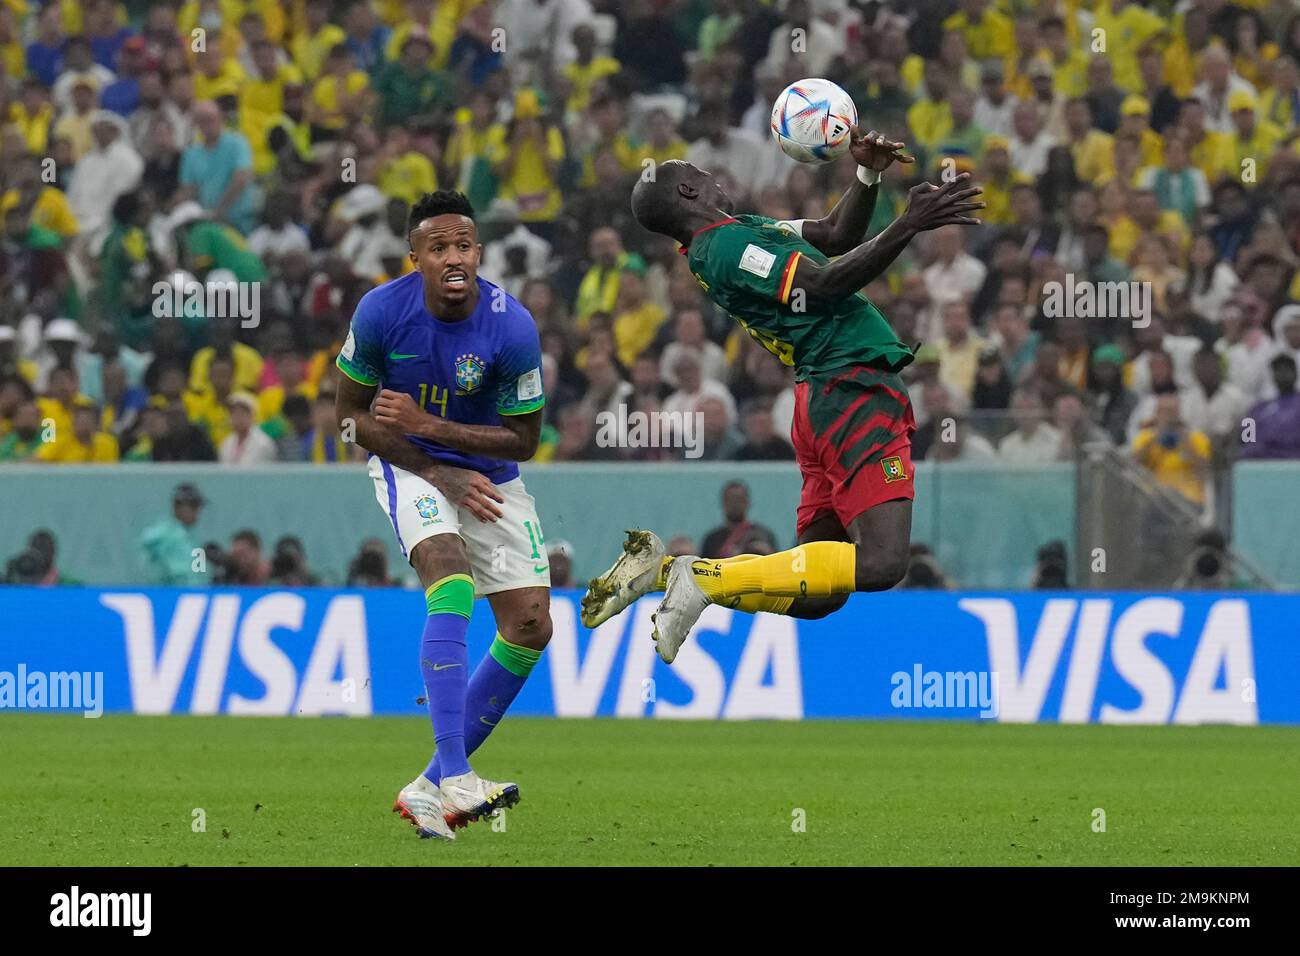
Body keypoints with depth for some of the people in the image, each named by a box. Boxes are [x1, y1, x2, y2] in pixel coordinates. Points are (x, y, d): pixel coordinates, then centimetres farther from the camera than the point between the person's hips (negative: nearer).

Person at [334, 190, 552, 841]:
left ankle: (430, 788, 6)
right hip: (409, 467, -3)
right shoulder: (380, 312, -19)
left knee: (530, 628, -5)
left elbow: (524, 440, -12)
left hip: (490, 475, 3)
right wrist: (439, 474, -16)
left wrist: (430, 425, -25)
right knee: (452, 584, -29)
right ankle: (454, 779, -37)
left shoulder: (513, 329, -20)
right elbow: (350, 413, -7)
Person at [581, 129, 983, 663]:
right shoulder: (730, 244, -10)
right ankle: (704, 579, -19)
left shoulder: (743, 232, 20)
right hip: (854, 392, -10)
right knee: (880, 564, -23)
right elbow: (825, 285, -18)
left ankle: (663, 570, 4)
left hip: (823, 399, 10)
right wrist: (909, 226, -21)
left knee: (816, 595, 8)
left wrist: (868, 173, 11)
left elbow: (837, 235, 26)